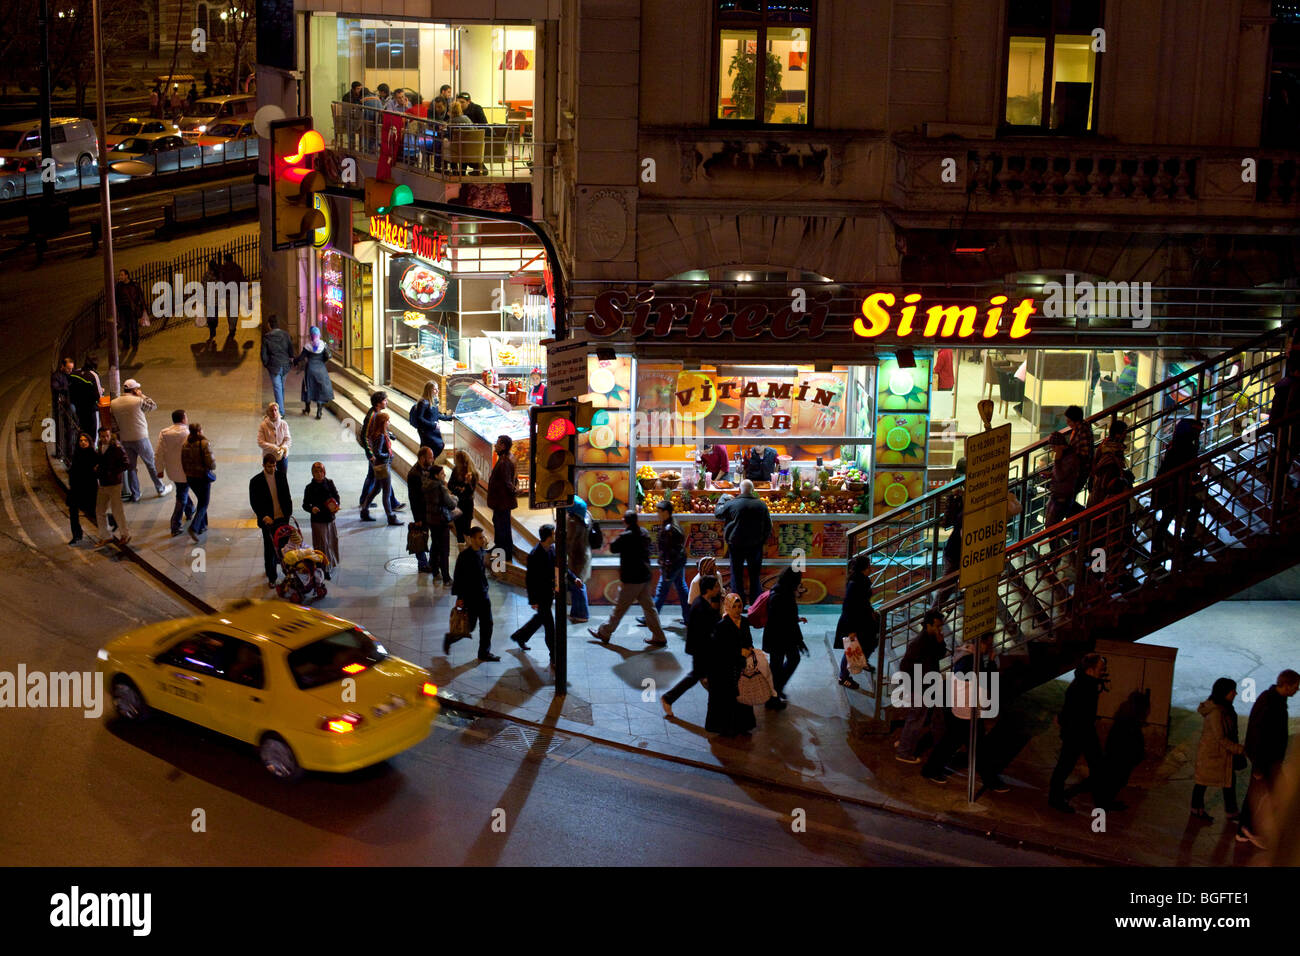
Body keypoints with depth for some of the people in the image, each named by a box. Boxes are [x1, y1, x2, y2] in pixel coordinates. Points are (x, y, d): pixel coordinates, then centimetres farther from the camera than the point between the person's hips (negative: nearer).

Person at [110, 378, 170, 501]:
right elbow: (153, 405, -2)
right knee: (151, 464, 12)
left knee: (130, 467, 15)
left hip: (125, 440, 4)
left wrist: (119, 435, 14)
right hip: (140, 438, -4)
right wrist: (142, 395, 2)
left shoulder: (113, 403, -2)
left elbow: (114, 422, 4)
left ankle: (135, 494, 20)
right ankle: (160, 489, 24)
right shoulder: (138, 401, -18)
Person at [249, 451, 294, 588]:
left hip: (282, 517, 3)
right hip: (267, 519, -3)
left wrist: (289, 512, 2)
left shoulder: (281, 476, -1)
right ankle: (271, 577, 11)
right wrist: (264, 516, -20)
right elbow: (254, 502, -9)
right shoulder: (256, 481, -11)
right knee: (269, 547, 2)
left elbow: (287, 496, 8)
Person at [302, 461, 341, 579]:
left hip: (331, 518, 4)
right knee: (322, 545, 1)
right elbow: (305, 505, -5)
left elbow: (336, 496, 6)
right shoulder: (309, 488, -10)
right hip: (318, 521, -4)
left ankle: (331, 563, 37)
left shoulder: (329, 483, -2)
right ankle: (324, 569, 9)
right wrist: (312, 509, -26)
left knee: (332, 541, 16)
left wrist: (336, 506, -15)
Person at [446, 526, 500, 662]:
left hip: (483, 595, 7)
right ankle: (449, 639, 25)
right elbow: (458, 578, -17)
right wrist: (459, 597, -16)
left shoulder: (482, 552, 3)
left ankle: (484, 652, 21)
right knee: (469, 627, 1)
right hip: (470, 597, -7)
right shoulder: (465, 556, -19)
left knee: (487, 624, 10)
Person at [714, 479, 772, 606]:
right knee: (755, 574, 12)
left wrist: (723, 498, 20)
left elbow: (717, 513, 6)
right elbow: (768, 525, 3)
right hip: (756, 545, 2)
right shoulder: (761, 505, -5)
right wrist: (764, 540, 17)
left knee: (737, 574, 8)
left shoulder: (731, 503, -12)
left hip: (736, 545, -2)